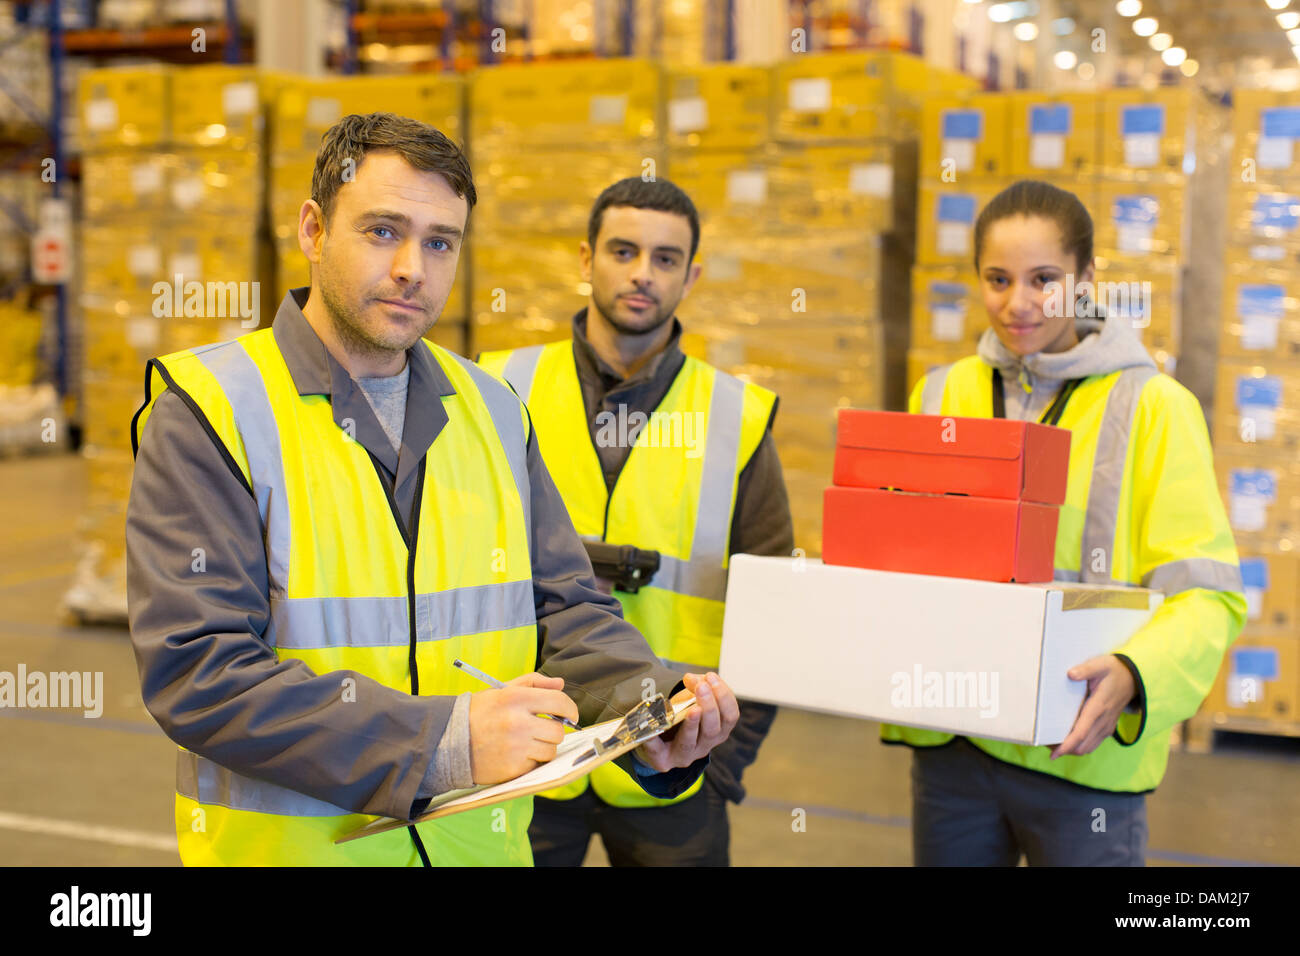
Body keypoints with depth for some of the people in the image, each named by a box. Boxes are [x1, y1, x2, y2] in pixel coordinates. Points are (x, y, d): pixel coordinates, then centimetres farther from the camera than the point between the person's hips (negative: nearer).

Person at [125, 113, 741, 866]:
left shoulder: (493, 411, 5)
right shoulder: (208, 409, -11)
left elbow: (567, 611, 4)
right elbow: (197, 671, -19)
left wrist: (652, 708, -17)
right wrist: (440, 741, -27)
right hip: (289, 842, -4)